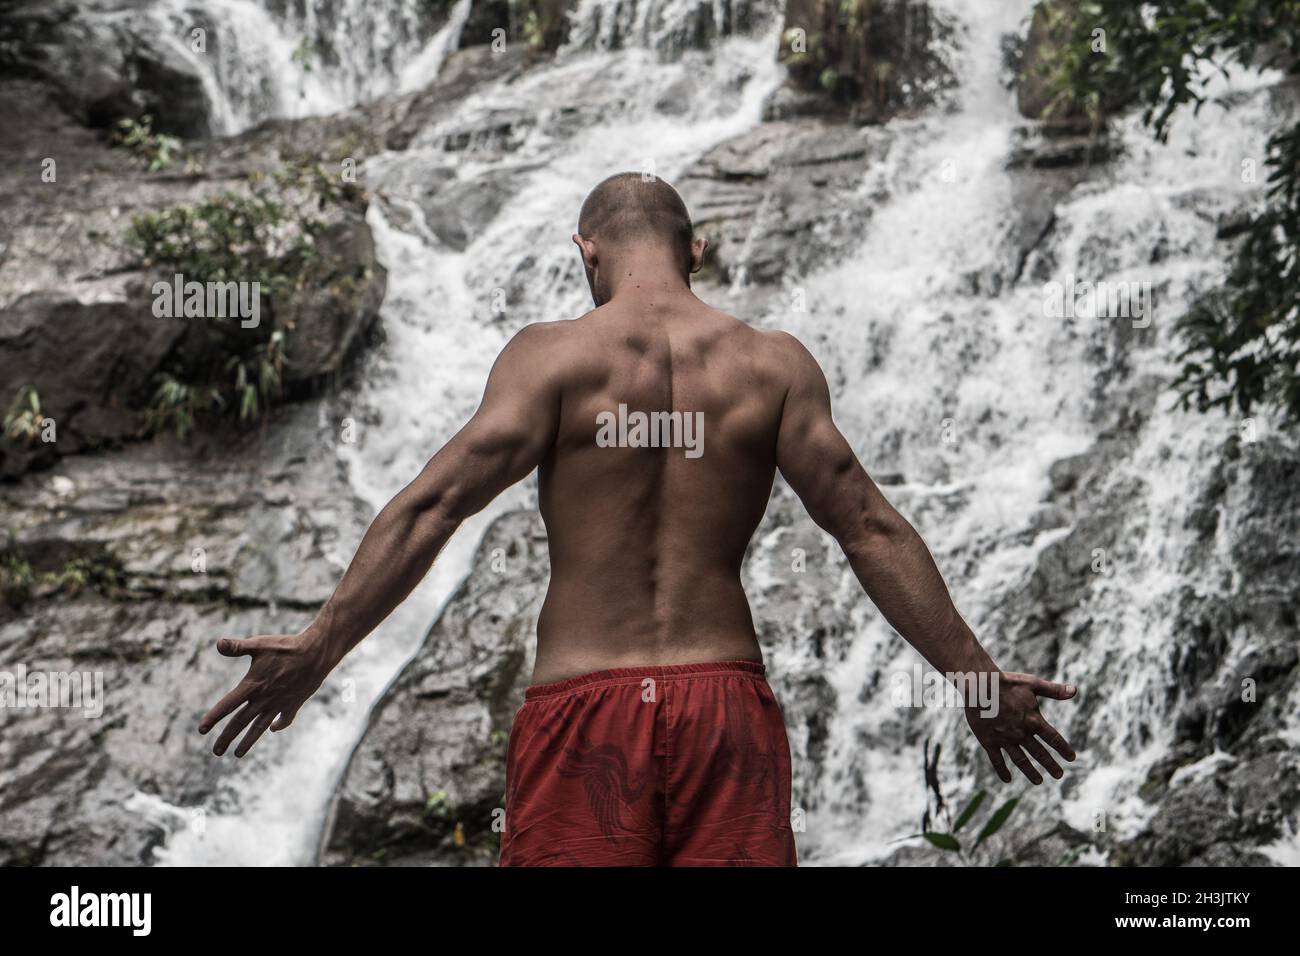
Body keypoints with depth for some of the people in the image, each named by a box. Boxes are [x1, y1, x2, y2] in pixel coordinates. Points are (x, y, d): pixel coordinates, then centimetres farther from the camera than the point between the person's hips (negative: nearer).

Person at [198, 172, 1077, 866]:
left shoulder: (554, 355, -1)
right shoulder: (774, 364, 6)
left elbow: (436, 503, -9)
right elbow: (871, 530, 3)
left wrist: (319, 649, -8)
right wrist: (975, 676, 8)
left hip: (583, 699, -2)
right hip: (726, 698, 2)